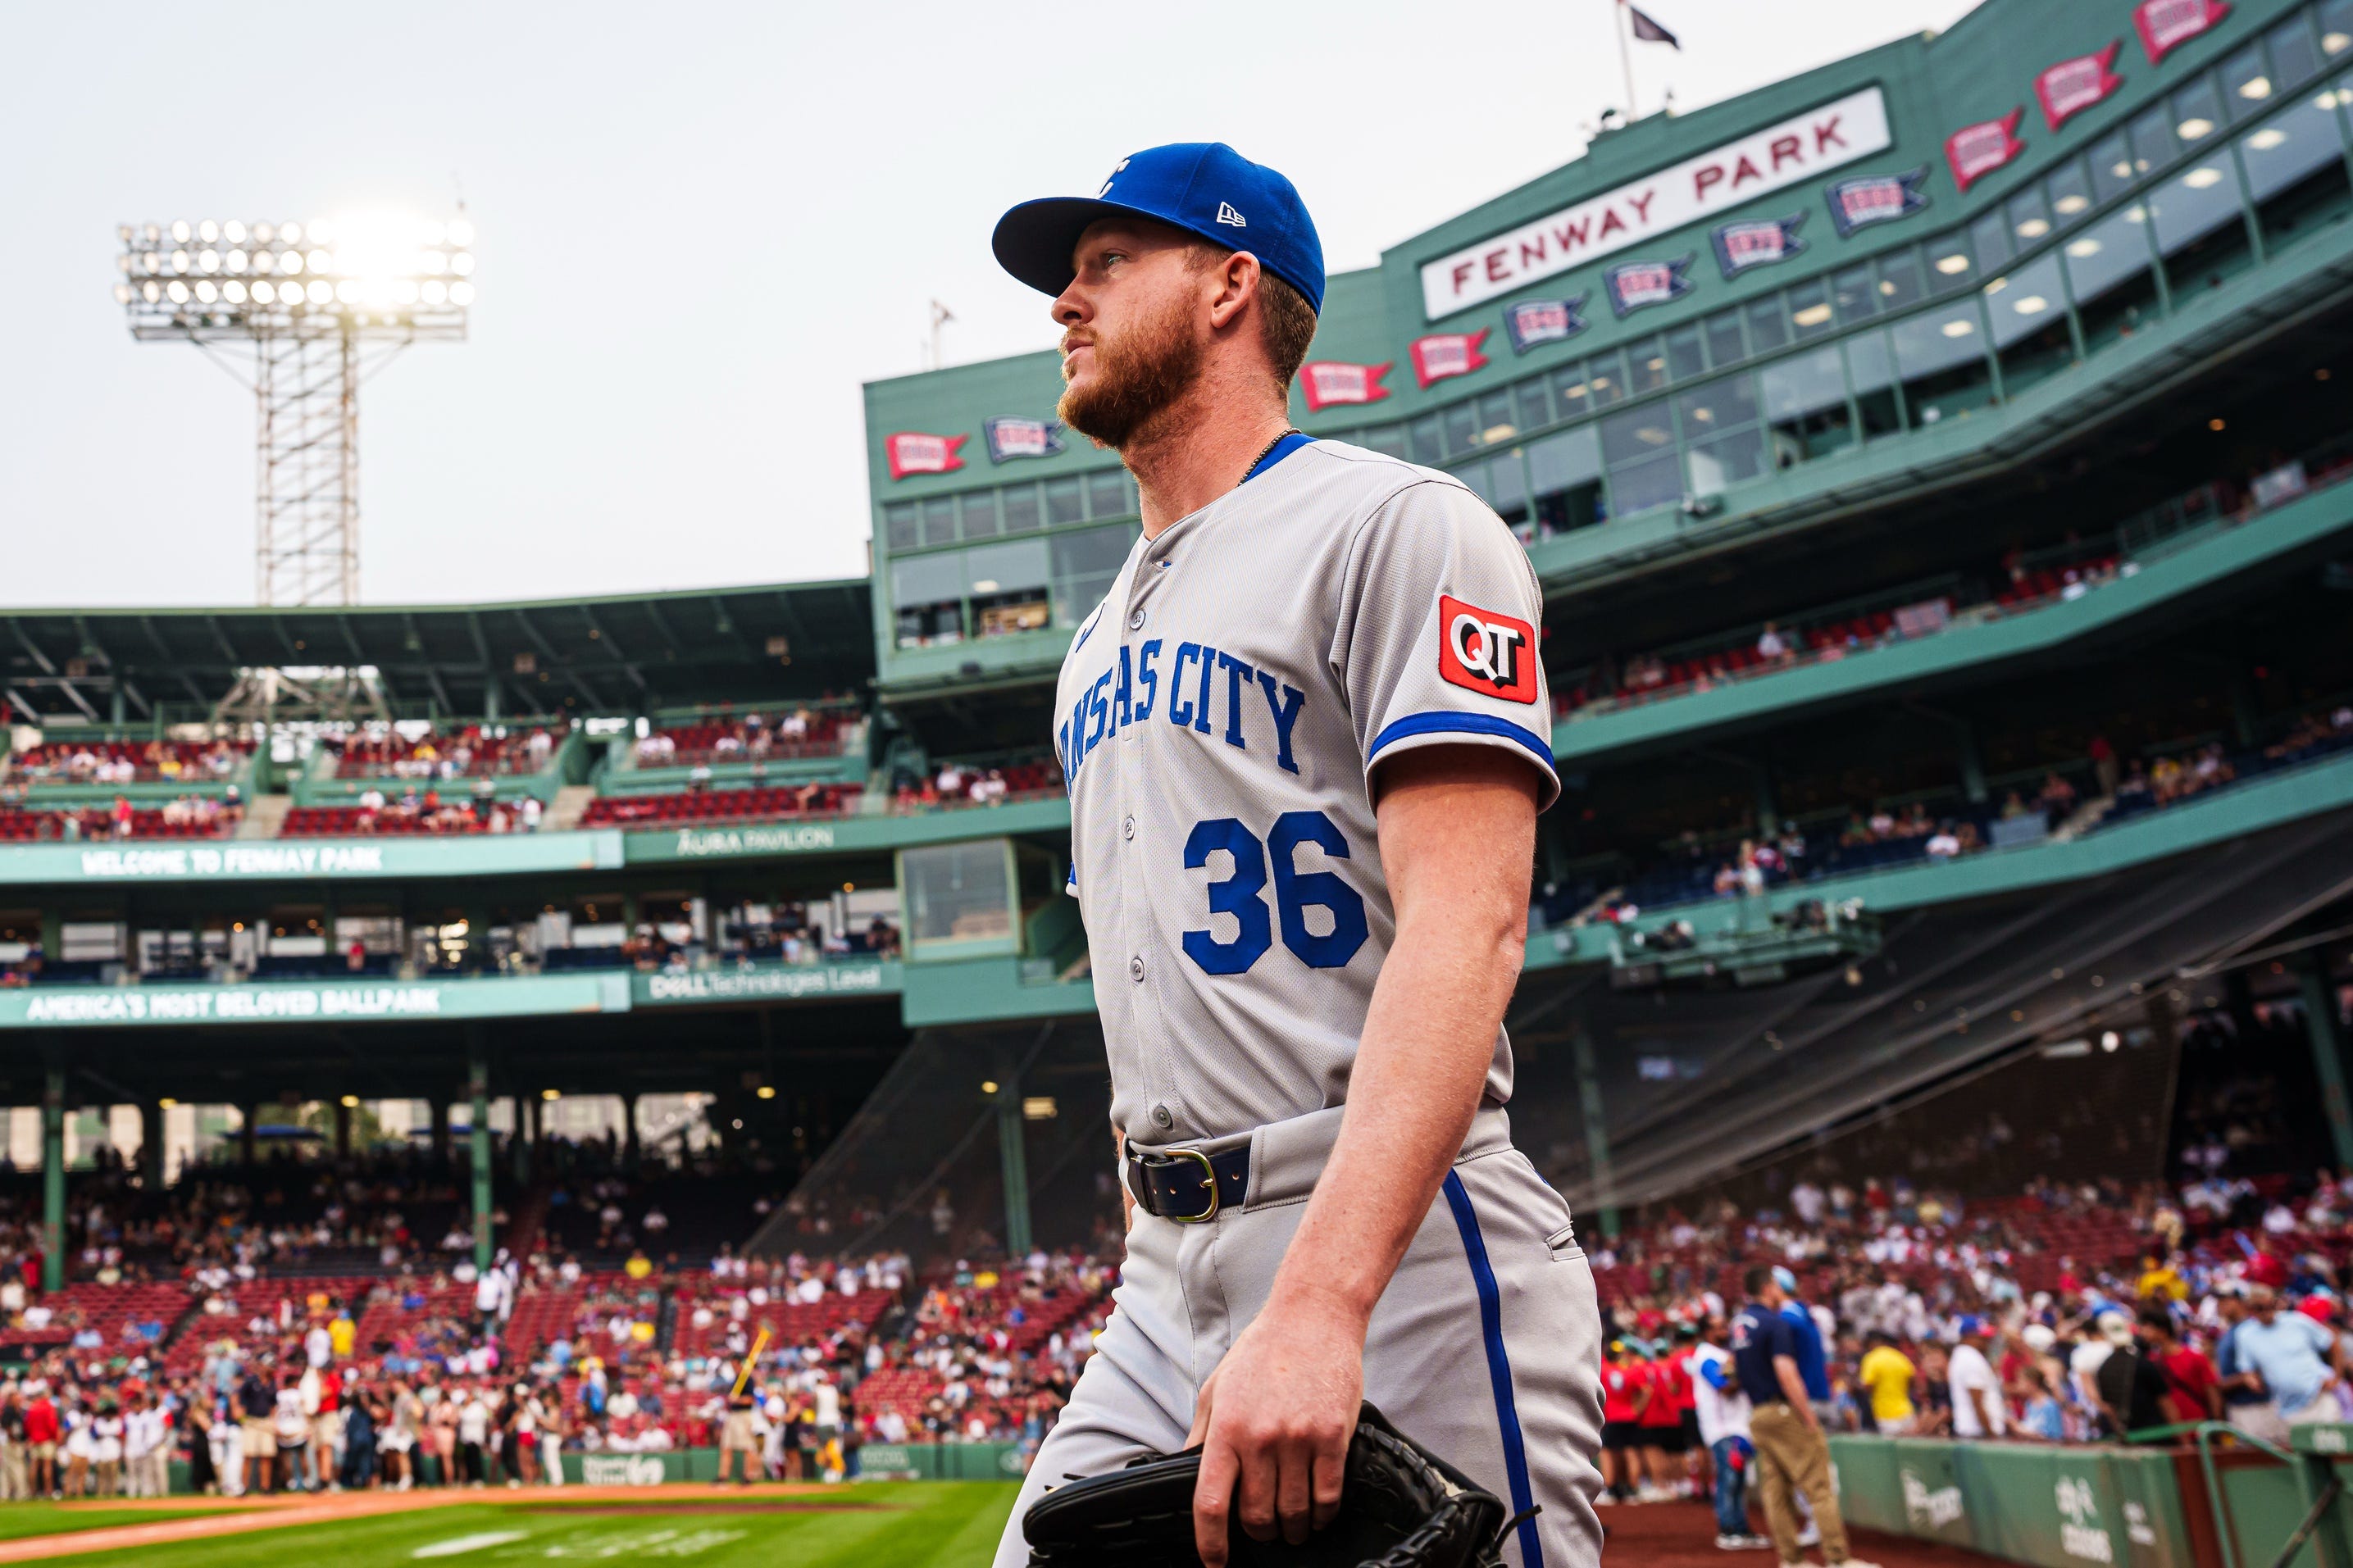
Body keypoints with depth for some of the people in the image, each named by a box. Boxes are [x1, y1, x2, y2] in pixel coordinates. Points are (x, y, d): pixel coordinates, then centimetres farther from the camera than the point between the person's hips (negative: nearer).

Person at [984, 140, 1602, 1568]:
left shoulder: (1396, 527, -3)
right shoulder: (1102, 642, 22)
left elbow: (1466, 924, -16)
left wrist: (1321, 1302, -27)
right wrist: (1162, 1272, 15)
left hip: (1400, 1245, -7)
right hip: (1167, 1283, 7)